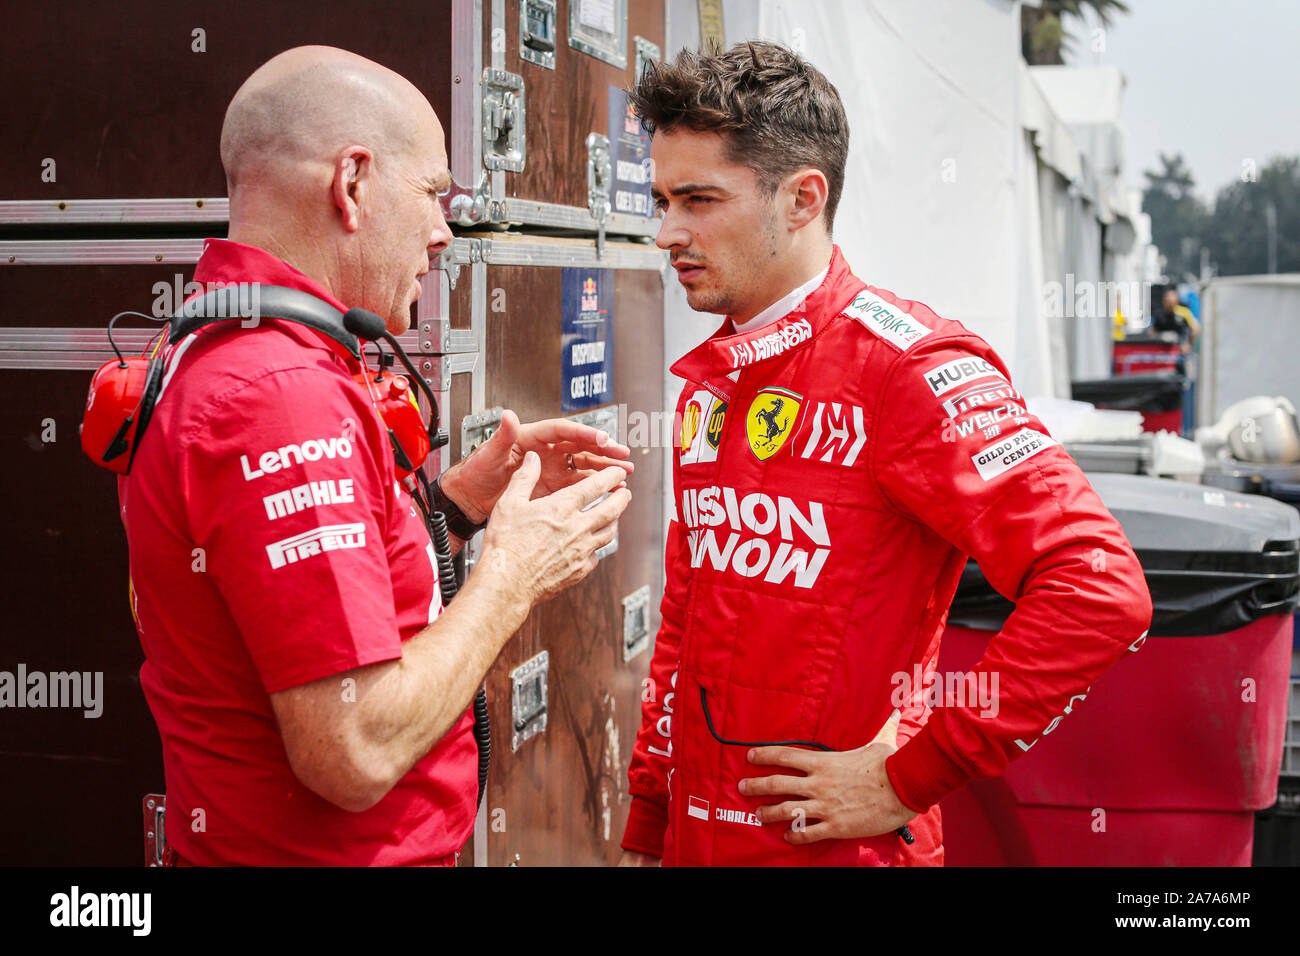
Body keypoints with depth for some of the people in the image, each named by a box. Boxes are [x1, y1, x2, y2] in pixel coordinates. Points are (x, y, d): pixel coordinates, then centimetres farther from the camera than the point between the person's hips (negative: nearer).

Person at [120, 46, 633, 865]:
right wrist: (512, 577, -16)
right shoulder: (284, 397, -26)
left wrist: (462, 500, 4)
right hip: (328, 849, -10)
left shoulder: (210, 358, 7)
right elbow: (356, 754, -29)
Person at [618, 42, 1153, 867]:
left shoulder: (904, 364, -15)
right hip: (698, 837, 7)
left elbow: (1101, 589, -24)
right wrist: (648, 821, 13)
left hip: (838, 844, -7)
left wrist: (910, 777, -19)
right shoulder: (707, 381, 9)